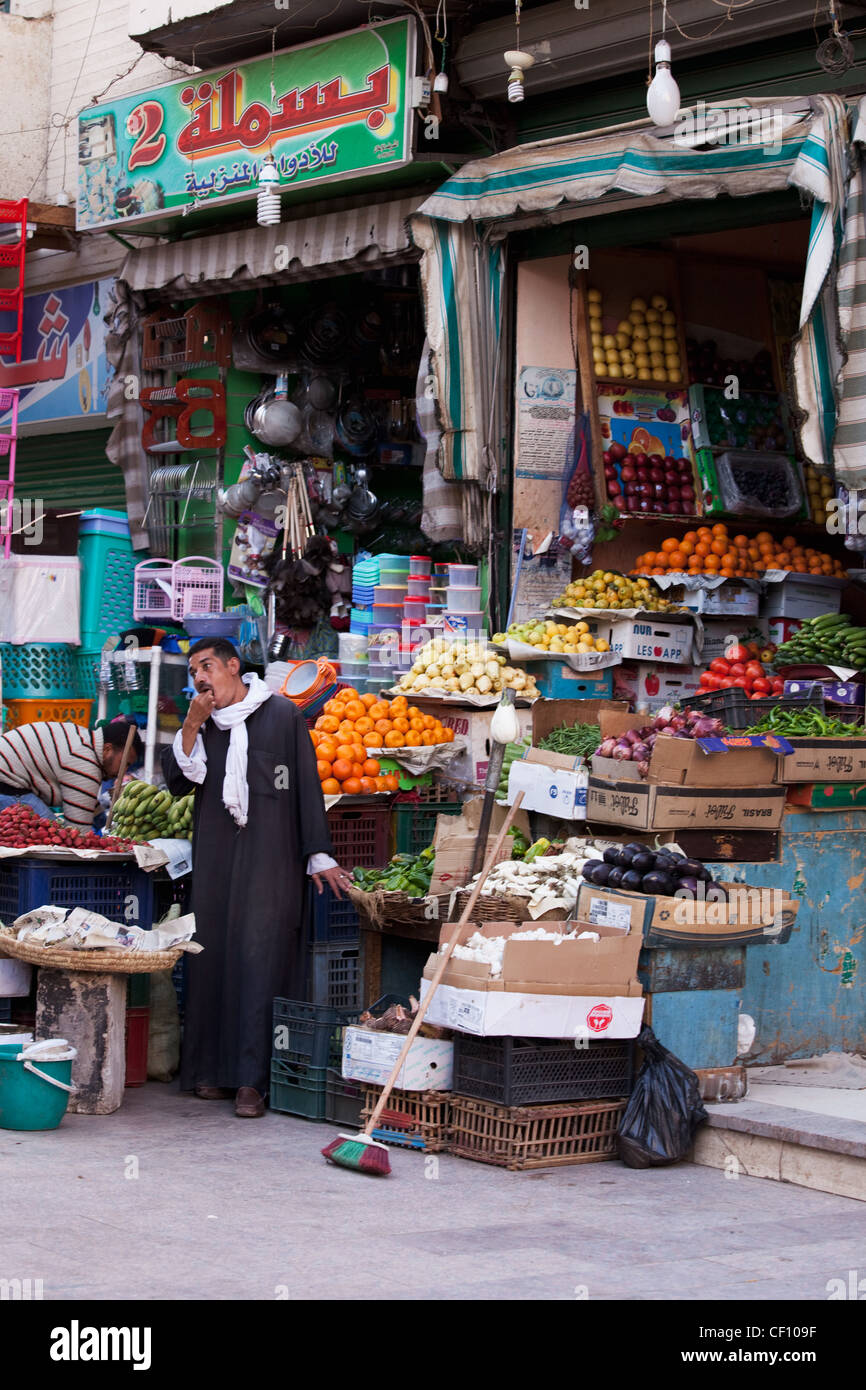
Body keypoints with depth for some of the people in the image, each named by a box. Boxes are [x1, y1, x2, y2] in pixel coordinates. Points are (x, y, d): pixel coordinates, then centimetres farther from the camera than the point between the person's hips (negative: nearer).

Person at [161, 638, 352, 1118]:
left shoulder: (281, 715, 2)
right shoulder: (201, 723, 14)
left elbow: (307, 785, 2)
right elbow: (177, 782, 4)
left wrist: (318, 855, -1)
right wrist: (192, 727, -6)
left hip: (269, 855, -4)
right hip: (215, 857, 4)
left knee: (260, 955, -9)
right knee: (212, 953, 2)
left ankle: (252, 1080, -11)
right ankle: (213, 1069, 10)